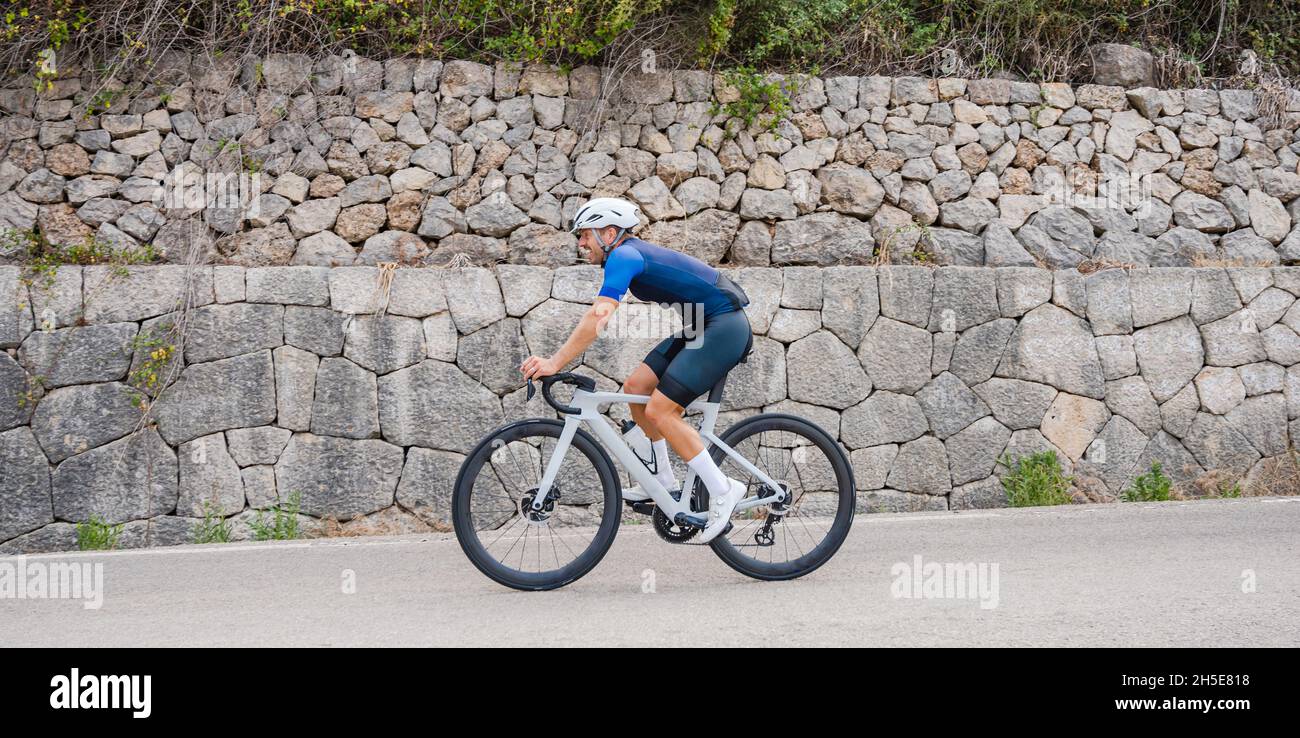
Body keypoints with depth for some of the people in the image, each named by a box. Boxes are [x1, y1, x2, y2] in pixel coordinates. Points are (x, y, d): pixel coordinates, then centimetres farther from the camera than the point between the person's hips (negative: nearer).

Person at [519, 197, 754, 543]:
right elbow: (598, 319, 20)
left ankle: (723, 490, -8)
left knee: (660, 410, -14)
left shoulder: (623, 256, -16)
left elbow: (598, 316, -28)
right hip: (702, 326, 10)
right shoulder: (632, 253, 15)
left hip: (724, 327, -10)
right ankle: (663, 480, 19)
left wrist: (554, 363, -30)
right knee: (636, 386, 10)